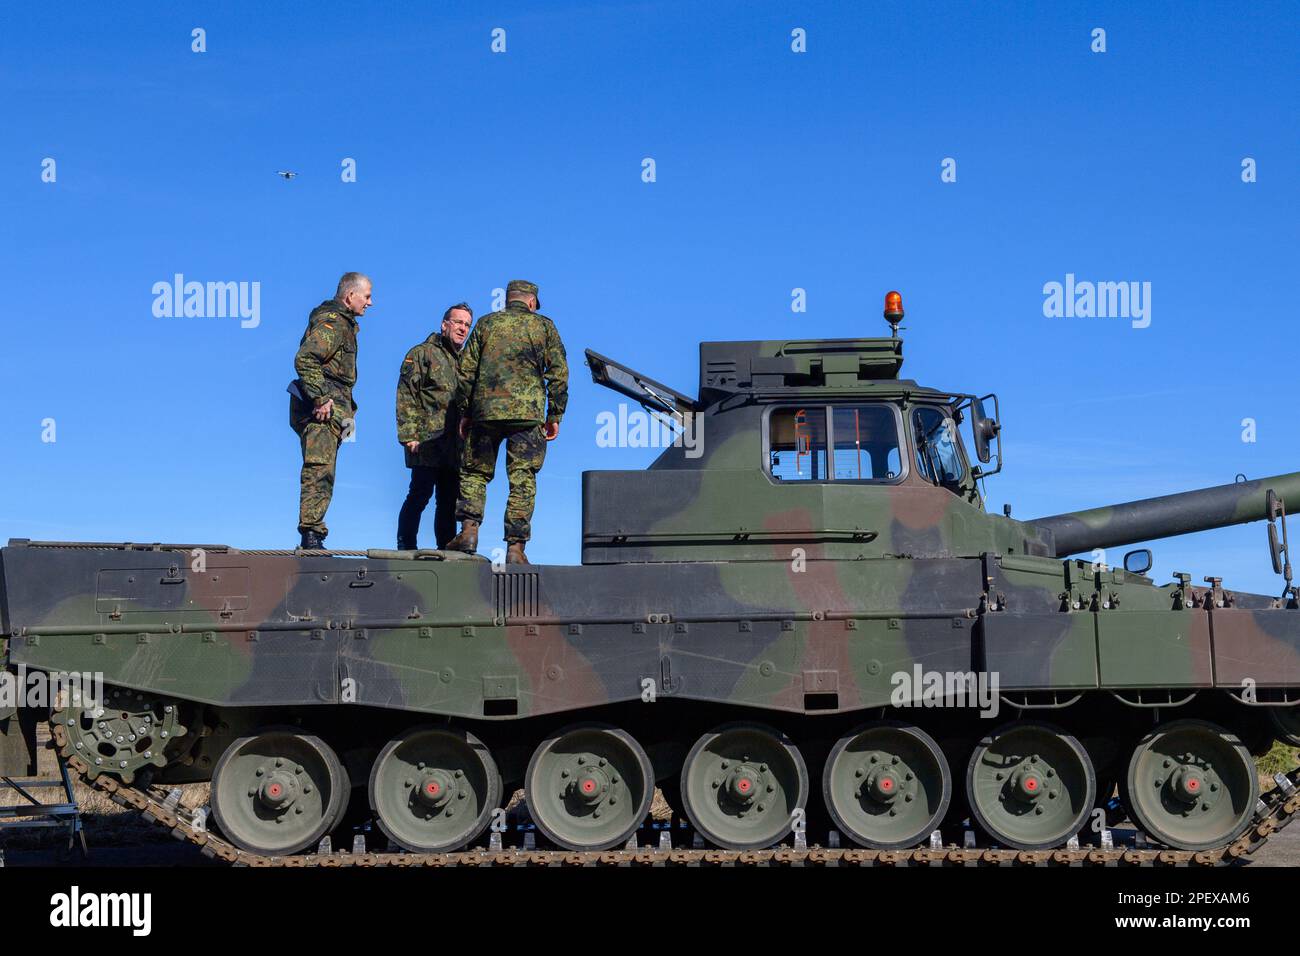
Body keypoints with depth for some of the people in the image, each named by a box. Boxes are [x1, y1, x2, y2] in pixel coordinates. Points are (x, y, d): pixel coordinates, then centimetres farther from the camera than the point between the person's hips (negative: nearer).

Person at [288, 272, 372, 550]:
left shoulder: (344, 323, 23)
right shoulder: (331, 323, -11)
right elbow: (304, 360, -23)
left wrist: (347, 406, 24)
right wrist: (320, 399, -24)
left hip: (331, 408, 11)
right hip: (321, 411, -11)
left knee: (322, 474, 12)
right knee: (319, 471, -15)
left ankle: (311, 537, 16)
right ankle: (311, 534, -18)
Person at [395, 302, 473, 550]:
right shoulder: (422, 353, 2)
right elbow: (406, 396, -6)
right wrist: (409, 434, -15)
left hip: (455, 444, 6)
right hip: (427, 441, -6)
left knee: (449, 499, 7)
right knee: (421, 493, -8)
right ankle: (406, 548, -2)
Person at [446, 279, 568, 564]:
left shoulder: (486, 323, 12)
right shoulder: (544, 326, 9)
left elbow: (465, 370, 7)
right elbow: (559, 373, 3)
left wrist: (464, 412, 13)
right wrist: (554, 416, 8)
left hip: (485, 412, 1)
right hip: (527, 413, -1)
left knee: (474, 472, 14)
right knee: (522, 481, 1)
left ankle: (469, 530, -3)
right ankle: (515, 548, -4)